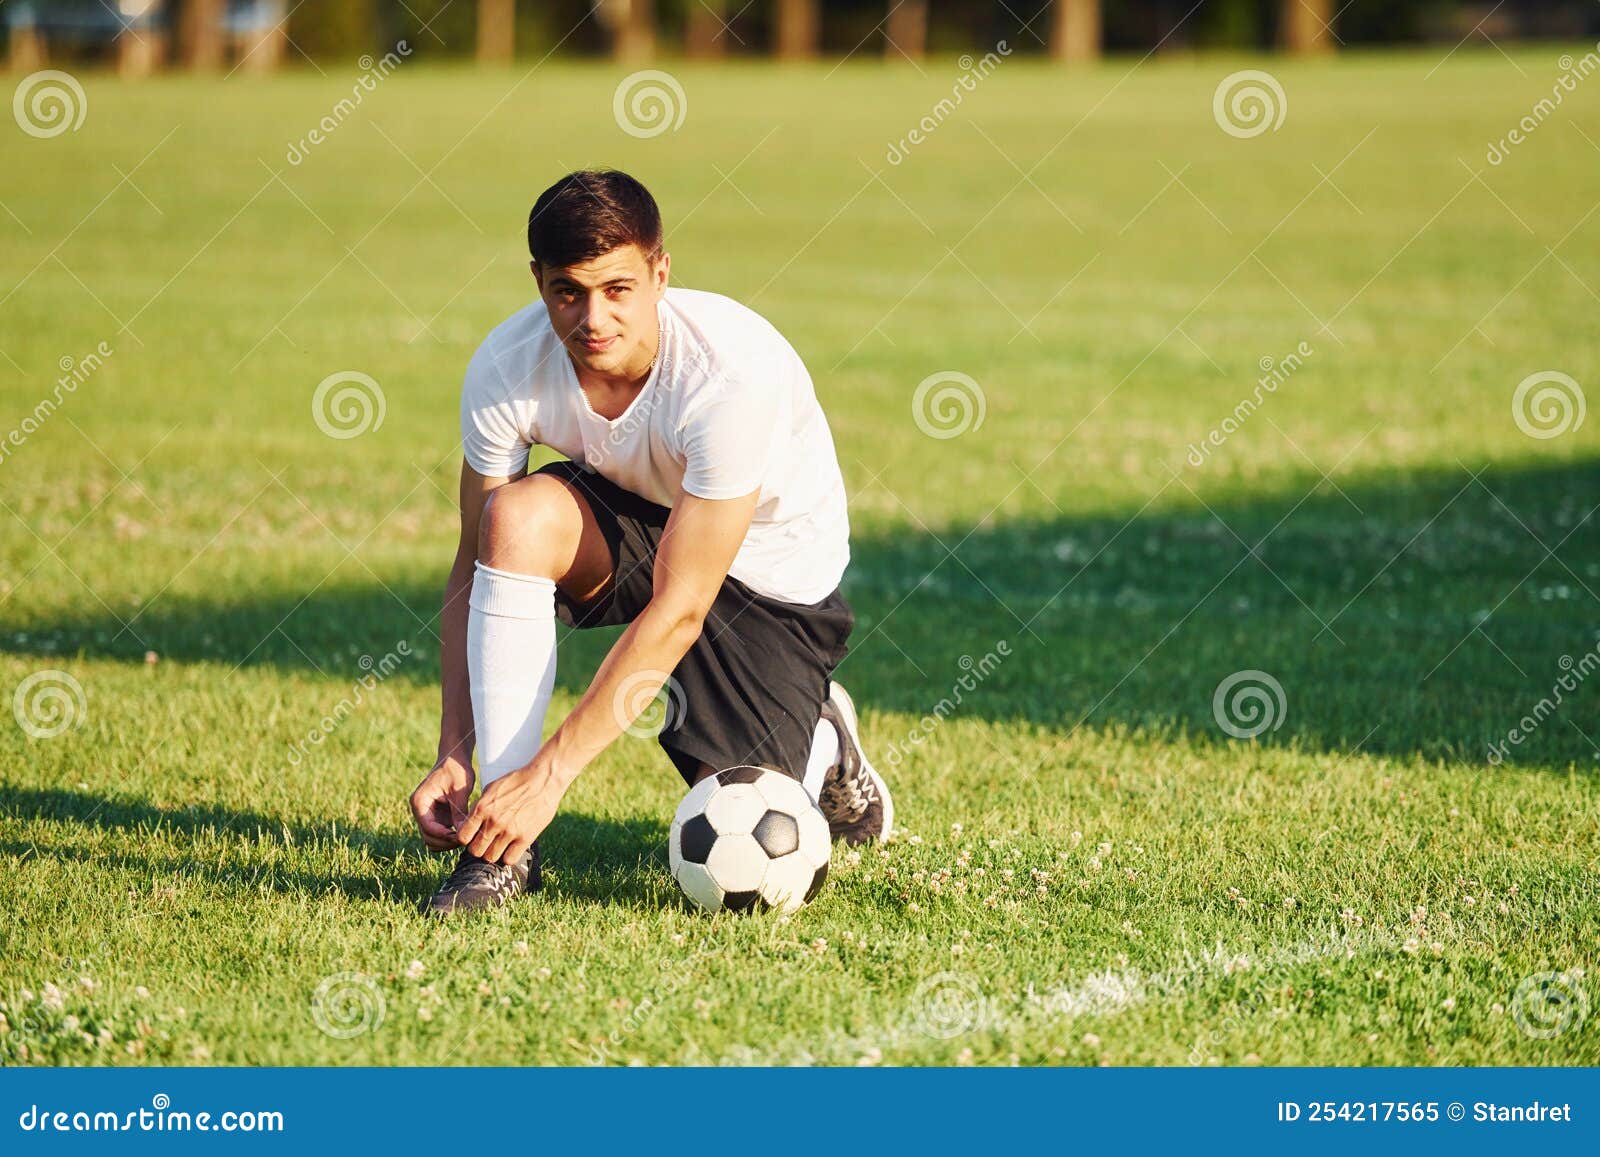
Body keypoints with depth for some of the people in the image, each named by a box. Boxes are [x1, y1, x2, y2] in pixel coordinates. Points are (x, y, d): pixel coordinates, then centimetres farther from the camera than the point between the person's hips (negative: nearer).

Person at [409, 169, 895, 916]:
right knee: (517, 514, -32)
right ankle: (503, 851, -24)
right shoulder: (506, 368, -23)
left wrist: (548, 774, -36)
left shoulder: (734, 372, -36)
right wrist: (453, 756, -23)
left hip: (769, 572, -4)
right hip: (632, 527, 4)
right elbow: (475, 565, -13)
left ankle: (821, 746, 22)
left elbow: (679, 610, -34)